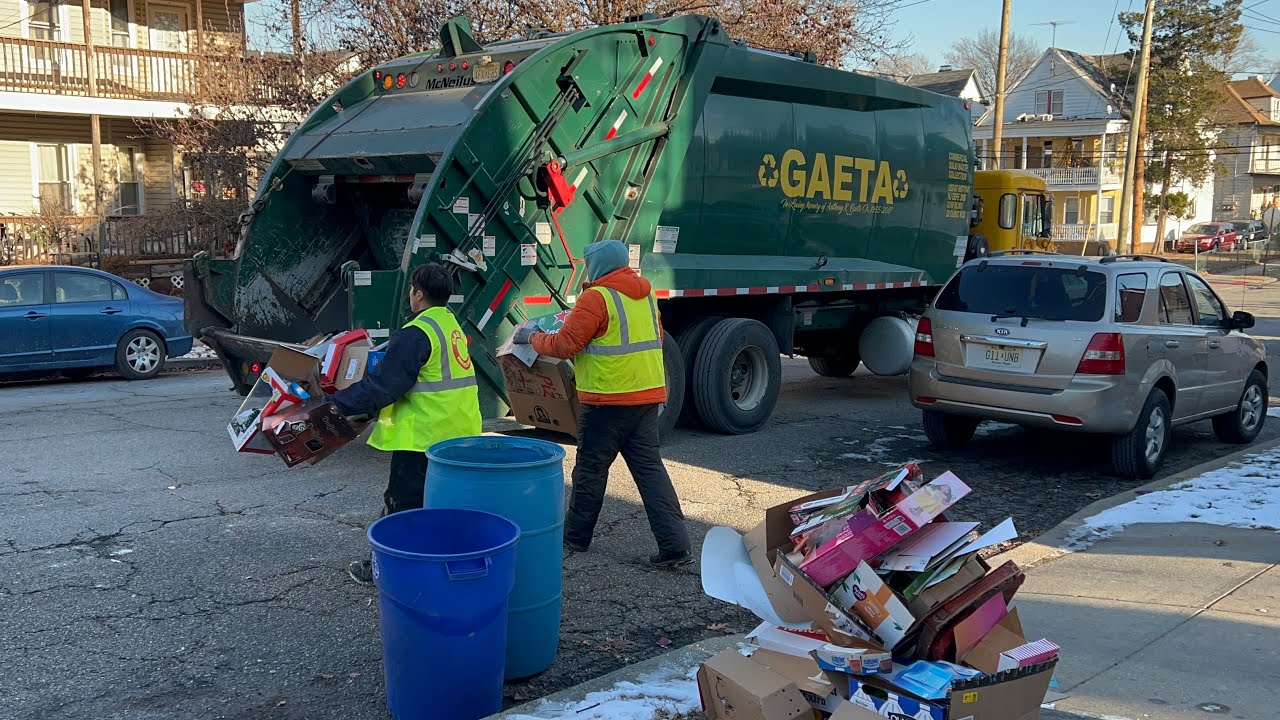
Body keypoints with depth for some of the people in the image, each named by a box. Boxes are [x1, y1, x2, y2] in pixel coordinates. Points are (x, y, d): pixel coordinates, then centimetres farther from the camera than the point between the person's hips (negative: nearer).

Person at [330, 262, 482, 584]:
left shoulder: (417, 334, -17)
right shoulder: (451, 325, 12)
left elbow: (381, 385, -20)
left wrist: (337, 404, -14)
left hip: (423, 437, -9)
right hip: (460, 433, 9)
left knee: (401, 503, 4)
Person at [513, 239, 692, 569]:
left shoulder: (596, 297, -14)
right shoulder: (645, 293, 11)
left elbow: (564, 345, -13)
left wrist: (532, 337, 4)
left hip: (609, 399, -7)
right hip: (648, 394, 7)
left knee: (590, 469, 9)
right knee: (650, 468, 7)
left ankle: (575, 536, 24)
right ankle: (674, 545, 1)